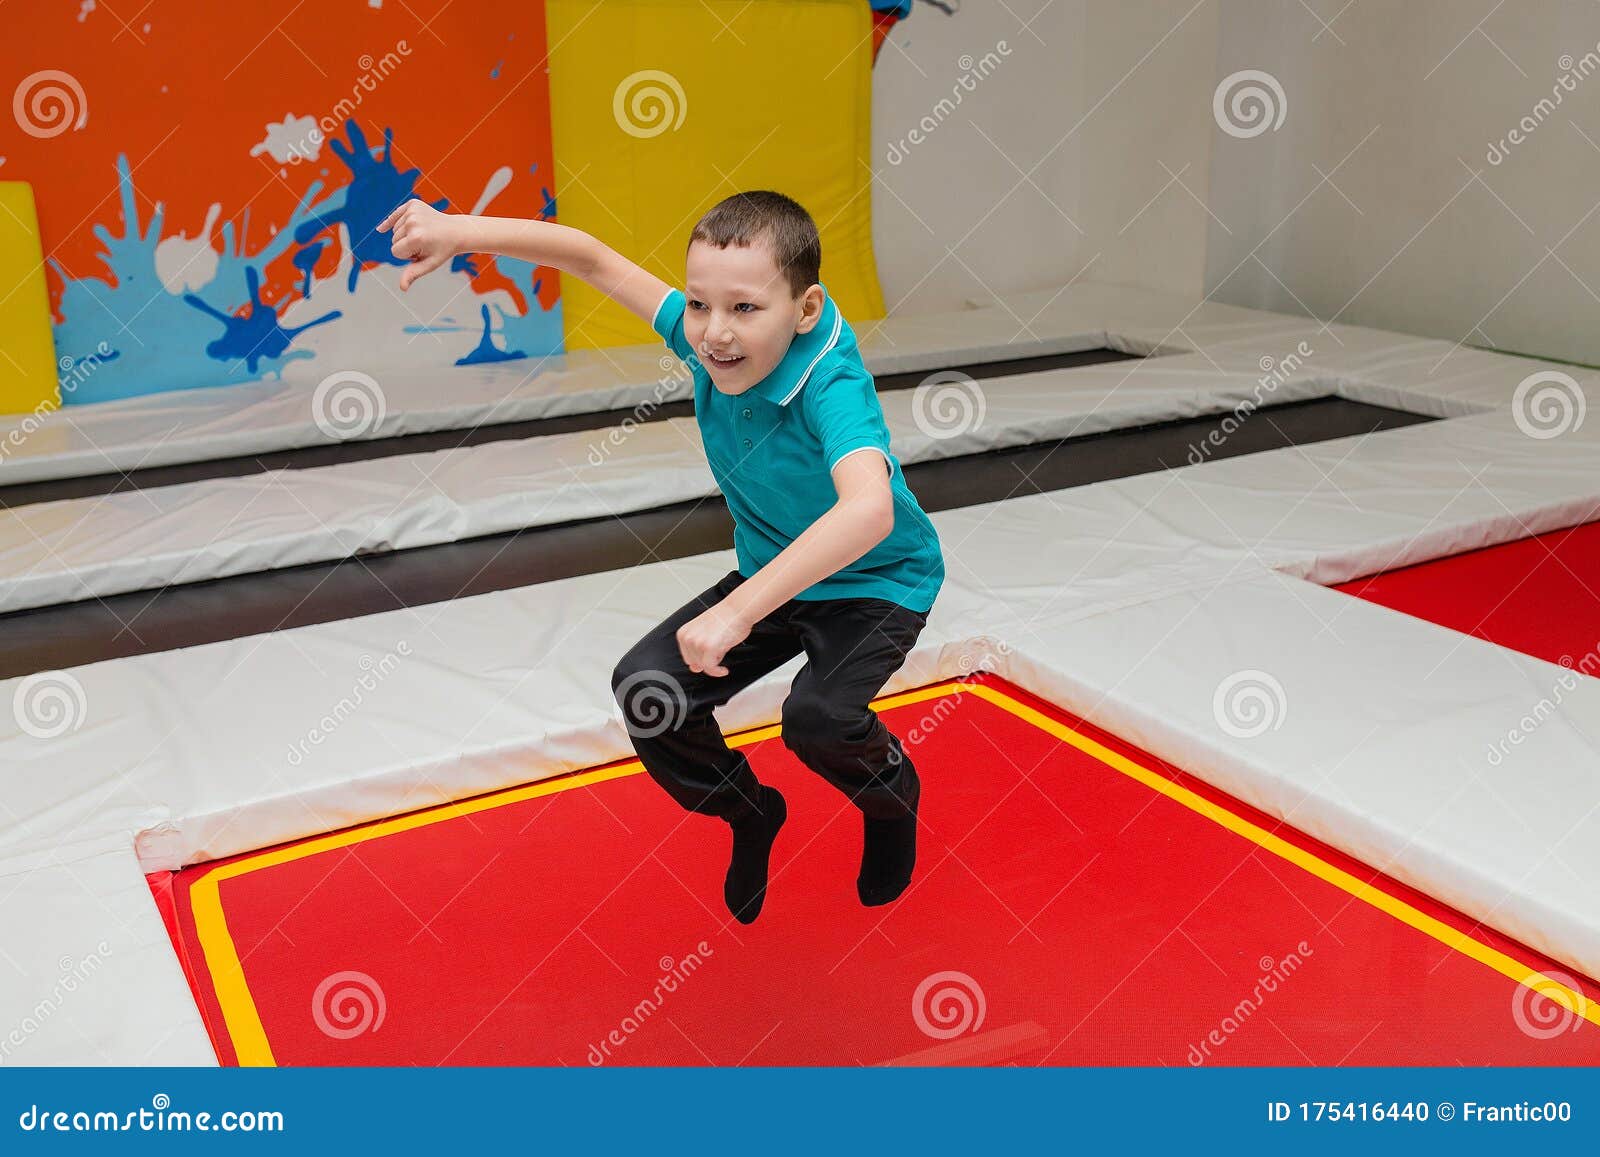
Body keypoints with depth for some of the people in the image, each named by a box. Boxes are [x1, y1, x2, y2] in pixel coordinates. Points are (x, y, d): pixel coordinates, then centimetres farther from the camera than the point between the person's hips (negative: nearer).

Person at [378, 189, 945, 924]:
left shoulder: (831, 387, -36)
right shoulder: (704, 339, -16)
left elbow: (869, 510, -54)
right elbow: (595, 260, -4)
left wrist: (739, 611, -57)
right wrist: (461, 231, -13)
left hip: (875, 584, -6)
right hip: (772, 576, 6)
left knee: (817, 716, -31)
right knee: (646, 691, -8)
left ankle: (893, 803, 7)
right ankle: (750, 815, 21)